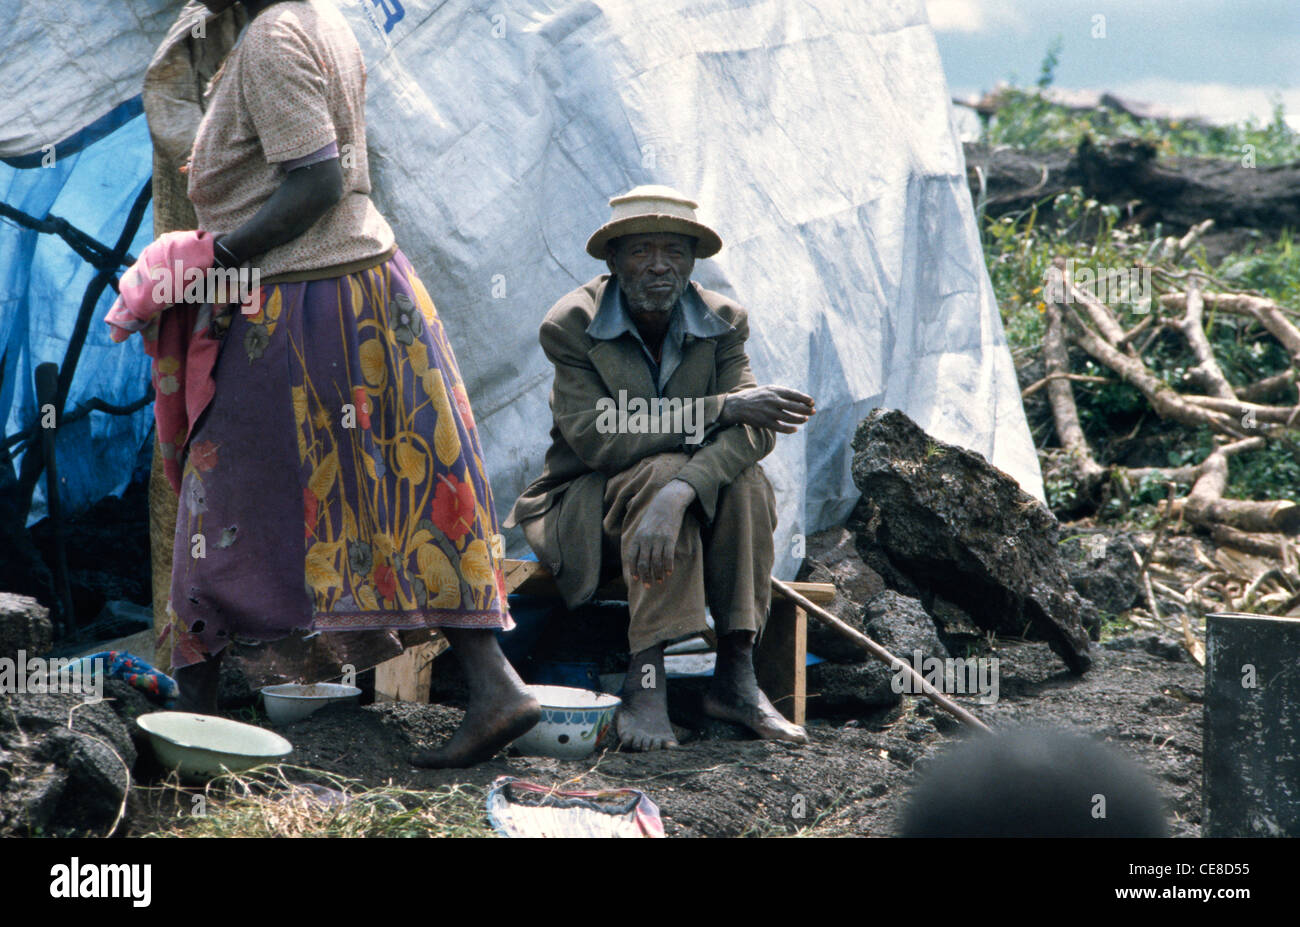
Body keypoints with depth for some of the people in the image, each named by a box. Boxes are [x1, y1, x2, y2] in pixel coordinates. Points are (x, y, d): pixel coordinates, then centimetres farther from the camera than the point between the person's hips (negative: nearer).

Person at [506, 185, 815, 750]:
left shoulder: (722, 322, -6)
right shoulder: (571, 326, -14)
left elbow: (752, 429, -23)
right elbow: (596, 439, -26)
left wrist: (677, 497, -43)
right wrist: (722, 409, -30)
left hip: (699, 509, 3)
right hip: (585, 506, -3)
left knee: (743, 479, -28)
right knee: (663, 468, -33)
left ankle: (736, 677, -27)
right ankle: (645, 682, -38)